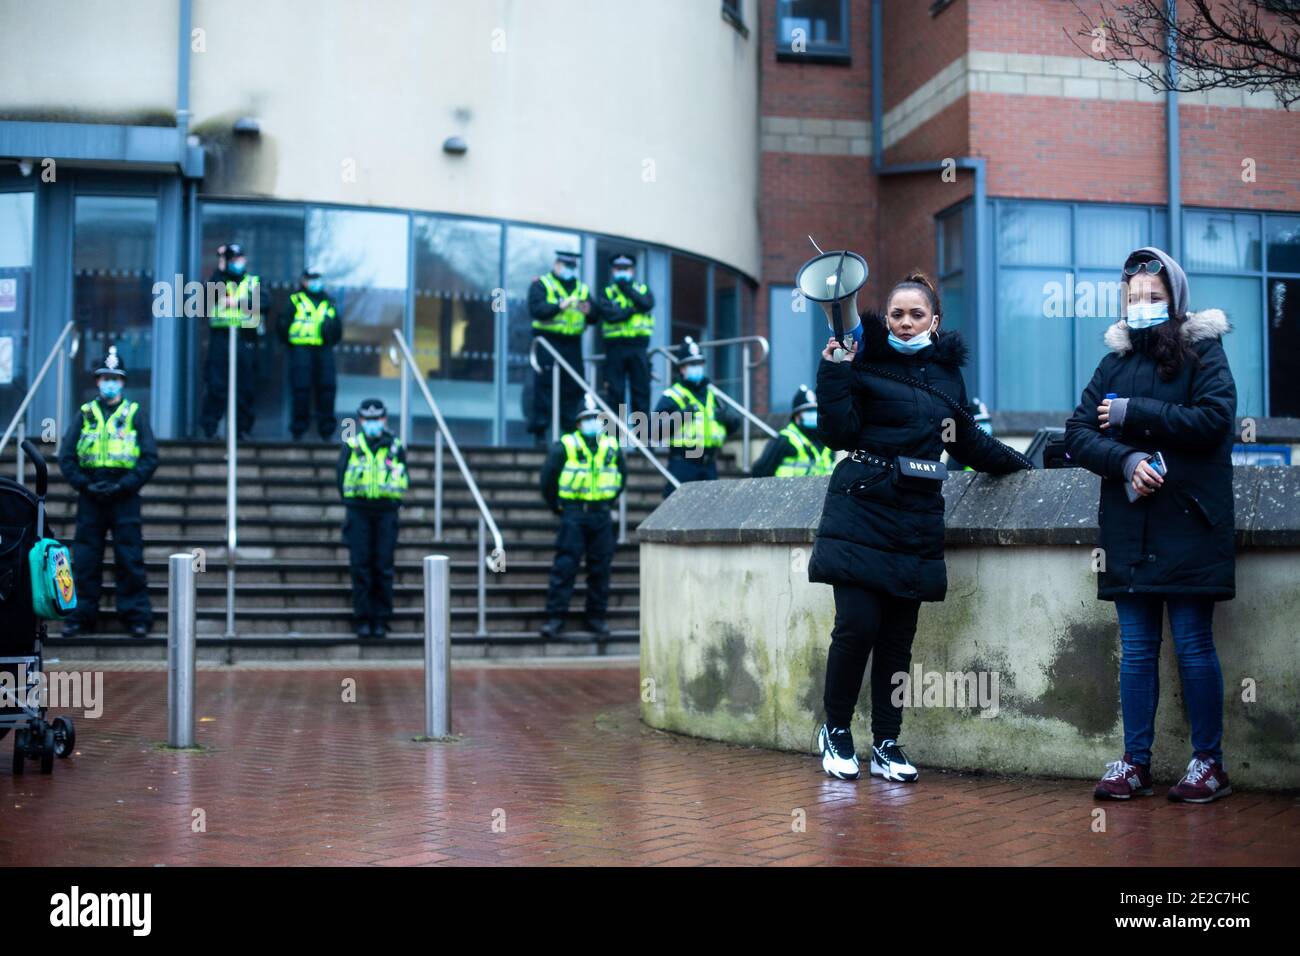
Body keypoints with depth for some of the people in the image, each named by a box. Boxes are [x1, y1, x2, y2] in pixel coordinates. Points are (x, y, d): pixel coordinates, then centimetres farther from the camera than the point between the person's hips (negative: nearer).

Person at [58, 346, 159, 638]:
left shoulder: (135, 414, 6)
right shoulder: (85, 414, 10)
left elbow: (150, 458, 0)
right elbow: (65, 456, 7)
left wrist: (124, 486, -10)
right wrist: (84, 484, -7)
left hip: (124, 497, -2)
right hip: (90, 498, 2)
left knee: (130, 559, -3)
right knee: (85, 560, 4)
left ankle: (136, 616, 2)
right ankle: (81, 615, 12)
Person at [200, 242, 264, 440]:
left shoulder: (253, 282, 15)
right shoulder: (219, 279, 14)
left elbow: (264, 302, -4)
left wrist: (238, 302, -13)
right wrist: (221, 268, -8)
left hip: (246, 339, 1)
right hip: (221, 336, -1)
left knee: (246, 387, 3)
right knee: (216, 385, -7)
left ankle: (242, 427, 11)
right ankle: (209, 427, -2)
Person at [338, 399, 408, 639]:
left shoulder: (396, 447, 7)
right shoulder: (351, 446, 5)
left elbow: (404, 480, 13)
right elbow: (342, 477, 10)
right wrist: (353, 502, 3)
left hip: (386, 513, 1)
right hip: (358, 511, -1)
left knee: (383, 566, 1)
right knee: (360, 566, -1)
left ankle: (381, 619, 8)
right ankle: (362, 619, 5)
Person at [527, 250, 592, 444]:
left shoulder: (582, 288, 19)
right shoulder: (541, 284, 4)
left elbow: (594, 317, 15)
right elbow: (536, 309, -13)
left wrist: (588, 312, -8)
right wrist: (560, 306, -22)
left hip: (572, 344, 5)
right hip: (548, 341, -5)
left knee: (574, 387, 3)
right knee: (544, 385, -6)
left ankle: (570, 427, 11)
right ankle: (539, 431, -4)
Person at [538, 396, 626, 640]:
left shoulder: (611, 447, 9)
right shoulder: (564, 446, -3)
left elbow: (622, 474, 24)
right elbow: (548, 478, 2)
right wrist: (556, 506, 4)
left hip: (601, 515, 4)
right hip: (573, 513, -4)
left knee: (600, 568, 5)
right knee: (565, 566, -6)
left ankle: (597, 618, 14)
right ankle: (555, 617, -2)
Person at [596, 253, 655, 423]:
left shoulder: (643, 289, 14)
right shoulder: (607, 293, 9)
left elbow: (647, 304, -8)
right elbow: (610, 314, -9)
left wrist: (627, 289, -6)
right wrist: (632, 310, -6)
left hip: (638, 346, 1)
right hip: (615, 345, -1)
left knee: (641, 388, 2)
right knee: (615, 390, 0)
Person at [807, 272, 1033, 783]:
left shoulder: (947, 372, 15)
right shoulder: (864, 361, 0)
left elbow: (969, 441, 28)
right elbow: (839, 433, -9)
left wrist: (1020, 464, 31)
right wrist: (835, 375, -16)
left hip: (916, 516, 4)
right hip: (861, 510, -4)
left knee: (898, 636, 5)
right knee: (857, 625, -11)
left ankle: (886, 744, 15)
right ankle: (835, 731, 9)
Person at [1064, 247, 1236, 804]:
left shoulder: (1203, 352, 2)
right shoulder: (1114, 363, 14)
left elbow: (1215, 418, -14)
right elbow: (1078, 433, 5)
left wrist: (1134, 413, -11)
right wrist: (1126, 459, -13)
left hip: (1189, 525, -4)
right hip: (1128, 528, 4)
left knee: (1193, 645, -1)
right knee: (1136, 648, 7)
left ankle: (1209, 763, 10)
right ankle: (1135, 763, 12)